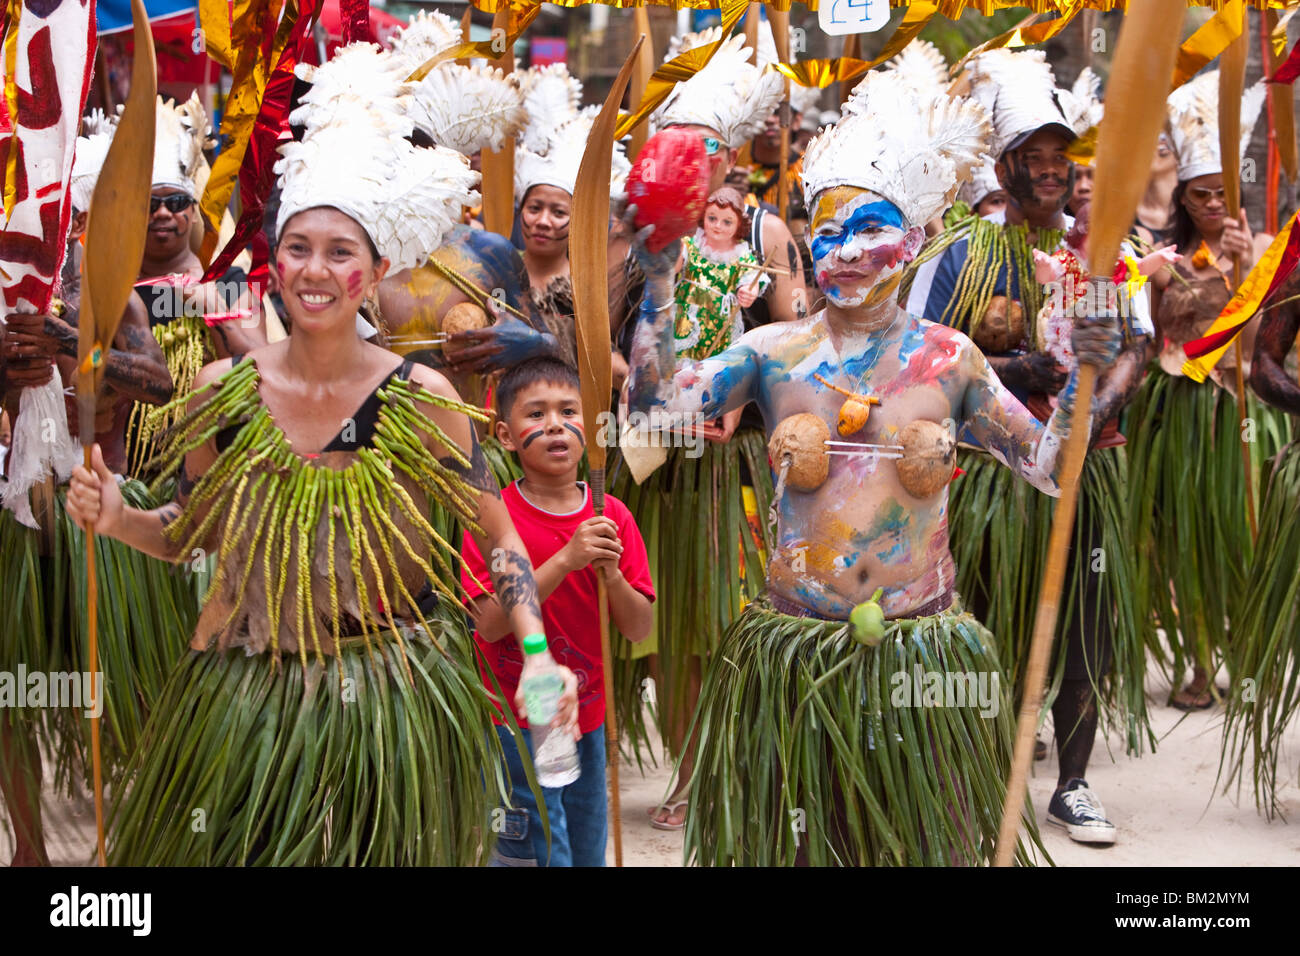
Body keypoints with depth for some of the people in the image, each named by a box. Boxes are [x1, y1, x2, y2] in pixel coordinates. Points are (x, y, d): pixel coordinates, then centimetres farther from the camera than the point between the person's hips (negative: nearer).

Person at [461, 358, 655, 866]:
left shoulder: (613, 516, 0)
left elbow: (640, 628, -1)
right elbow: (490, 623, -20)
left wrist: (611, 572, -21)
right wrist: (565, 558, -26)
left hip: (588, 720, 5)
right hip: (517, 723, -4)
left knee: (589, 852, 13)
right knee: (543, 855, -3)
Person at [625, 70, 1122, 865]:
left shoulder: (947, 357, 1)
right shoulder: (775, 352, -1)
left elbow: (1048, 465, 1)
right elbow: (656, 407, -12)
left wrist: (1085, 375, -12)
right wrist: (660, 286, -15)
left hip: (923, 649, 0)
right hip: (797, 651, 0)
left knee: (923, 836, 12)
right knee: (796, 834, 12)